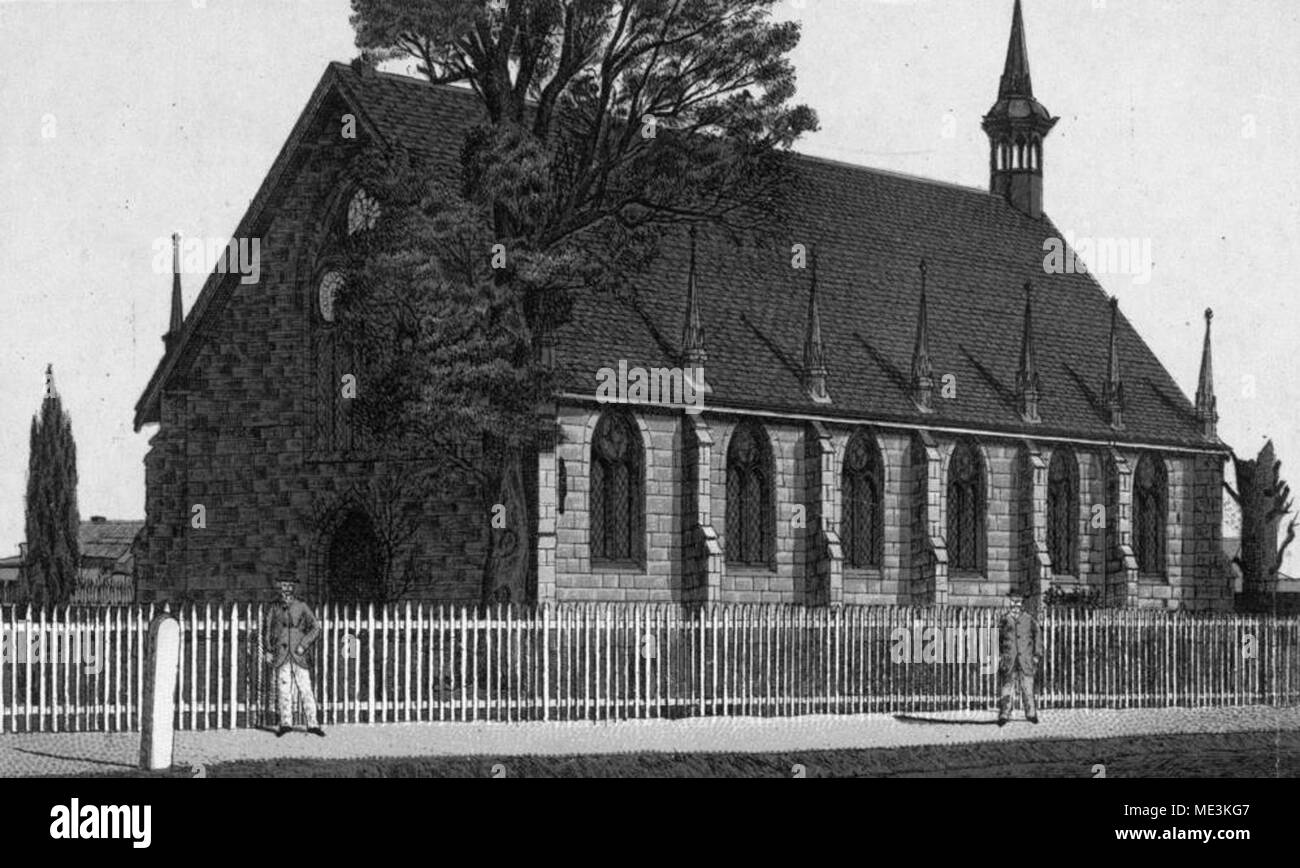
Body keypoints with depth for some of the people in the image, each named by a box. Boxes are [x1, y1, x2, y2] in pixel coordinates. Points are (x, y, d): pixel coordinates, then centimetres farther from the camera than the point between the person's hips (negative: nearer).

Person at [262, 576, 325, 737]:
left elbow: (315, 628, 4)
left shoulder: (302, 607, 6)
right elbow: (268, 631, 18)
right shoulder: (275, 609, 12)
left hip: (299, 655, -1)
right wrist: (267, 651, 7)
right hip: (281, 656, 1)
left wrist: (303, 645, -6)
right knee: (284, 690, -3)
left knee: (306, 690, -5)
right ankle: (285, 723, 1)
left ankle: (312, 724, -4)